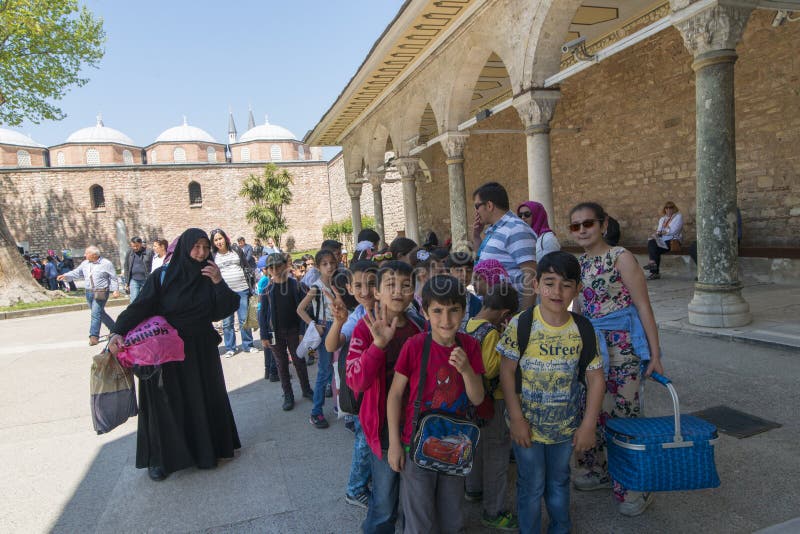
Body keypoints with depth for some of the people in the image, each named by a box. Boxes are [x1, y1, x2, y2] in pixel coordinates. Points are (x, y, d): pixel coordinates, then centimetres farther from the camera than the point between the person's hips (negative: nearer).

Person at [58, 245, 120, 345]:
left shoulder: (106, 264, -7)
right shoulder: (85, 263, 9)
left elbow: (113, 278, -4)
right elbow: (76, 272, 9)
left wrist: (115, 290, -9)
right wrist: (65, 276, -7)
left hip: (101, 293, -7)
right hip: (89, 292, 7)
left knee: (95, 313, -11)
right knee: (100, 313, 13)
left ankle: (94, 336, -6)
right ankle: (114, 329, 28)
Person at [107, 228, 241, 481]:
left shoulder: (208, 276, 0)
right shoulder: (163, 276, -9)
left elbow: (224, 310, -7)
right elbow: (139, 308, -16)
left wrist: (219, 284, -21)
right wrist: (119, 332, -31)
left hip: (202, 351, 3)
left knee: (205, 398, 12)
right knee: (166, 402, 6)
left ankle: (206, 447, 32)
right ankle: (159, 458, 23)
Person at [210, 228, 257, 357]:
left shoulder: (237, 252, 7)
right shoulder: (212, 257, 5)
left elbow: (246, 269, 11)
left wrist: (250, 287, 5)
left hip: (242, 291, 0)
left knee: (244, 320, 4)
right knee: (227, 322, 5)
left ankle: (247, 345, 17)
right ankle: (230, 348, 16)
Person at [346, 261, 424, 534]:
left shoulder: (419, 328, 0)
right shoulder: (366, 328, -13)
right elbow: (355, 381, -26)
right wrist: (379, 344, -34)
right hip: (384, 427, -4)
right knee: (384, 504, 8)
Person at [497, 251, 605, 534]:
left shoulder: (583, 330, -9)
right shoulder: (521, 324, -17)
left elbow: (595, 378, -3)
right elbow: (507, 372, -13)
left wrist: (588, 425, -6)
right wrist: (516, 419, -14)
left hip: (566, 426, 3)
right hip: (527, 425, -2)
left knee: (559, 482, 23)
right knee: (531, 486, 13)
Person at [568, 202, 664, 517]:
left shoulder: (620, 258, -11)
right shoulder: (577, 264, 7)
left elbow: (643, 306, -11)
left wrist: (654, 354, -12)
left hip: (622, 345, -6)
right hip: (589, 344, 6)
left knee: (624, 413, 0)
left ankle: (635, 488, 17)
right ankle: (598, 470, 33)